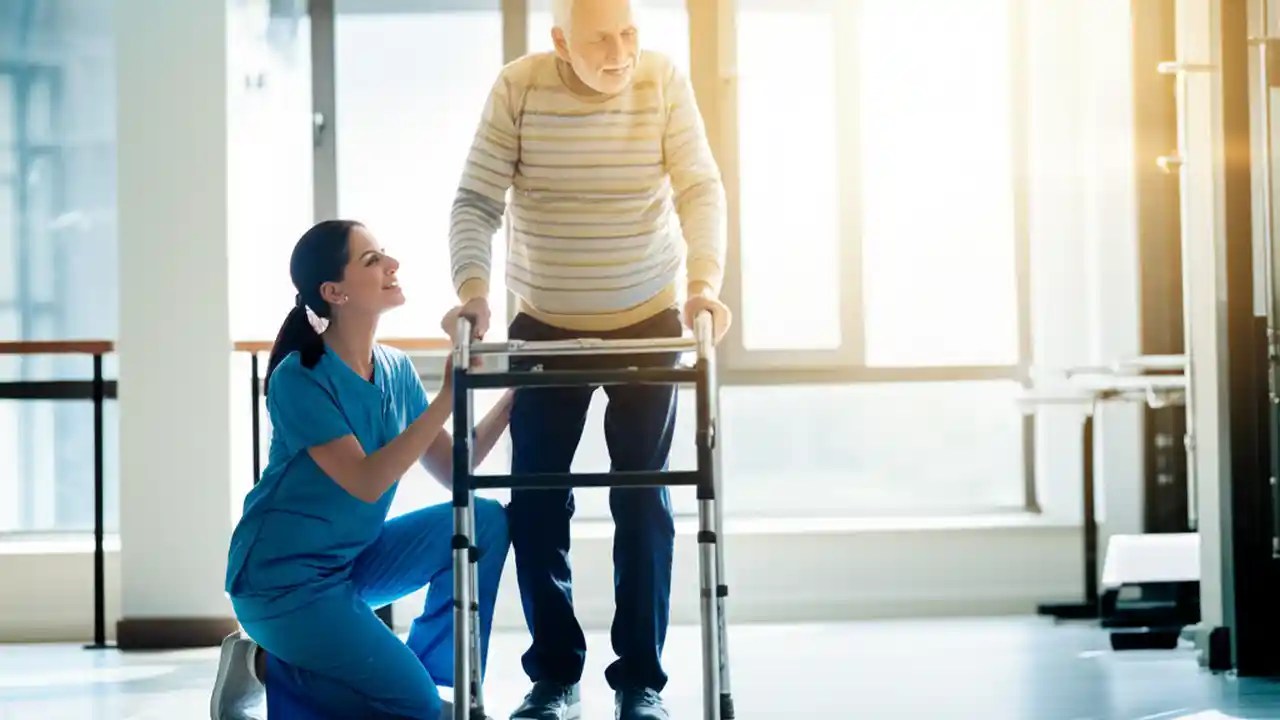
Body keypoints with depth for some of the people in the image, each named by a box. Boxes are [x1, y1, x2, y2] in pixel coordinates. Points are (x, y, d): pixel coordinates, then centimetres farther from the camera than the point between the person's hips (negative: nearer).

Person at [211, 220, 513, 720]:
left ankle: (443, 679, 1)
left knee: (483, 520, -7)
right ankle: (265, 669, 2)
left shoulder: (396, 370, 2)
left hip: (351, 562, 8)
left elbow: (454, 471, 2)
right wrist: (448, 398, -31)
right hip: (284, 579, -8)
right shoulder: (300, 379, -19)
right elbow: (367, 483, -27)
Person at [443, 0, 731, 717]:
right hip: (545, 328, 1)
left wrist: (706, 279, -32)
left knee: (643, 503, 1)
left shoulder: (665, 81, -12)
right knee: (536, 503, 1)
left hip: (650, 323, -1)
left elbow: (700, 188, -16)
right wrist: (473, 285, -30)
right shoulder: (519, 87, -13)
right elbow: (477, 199, -13)